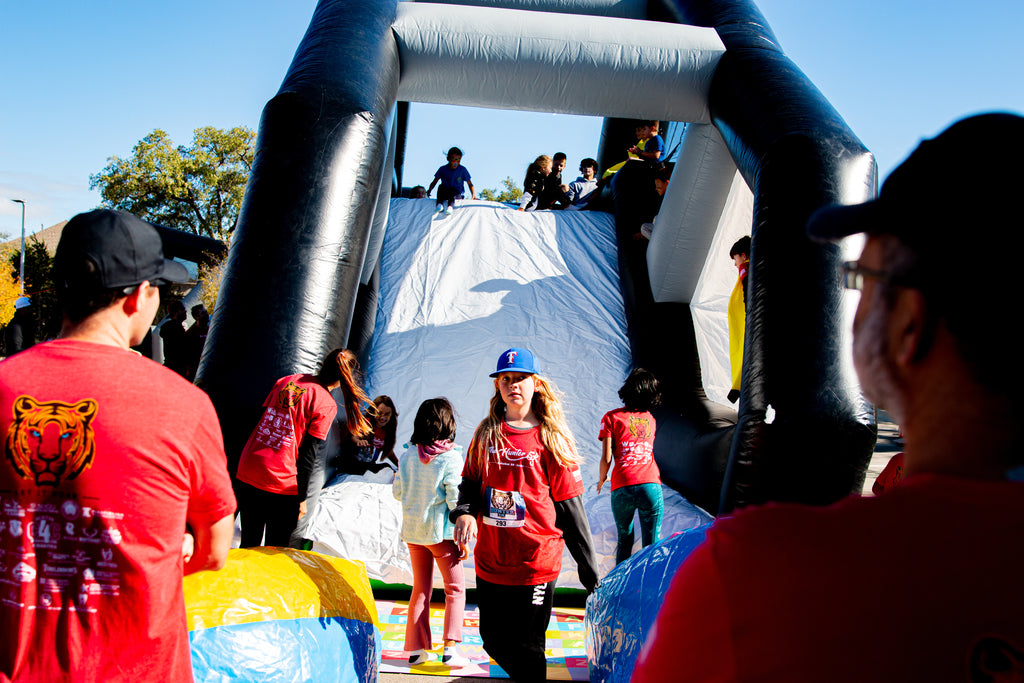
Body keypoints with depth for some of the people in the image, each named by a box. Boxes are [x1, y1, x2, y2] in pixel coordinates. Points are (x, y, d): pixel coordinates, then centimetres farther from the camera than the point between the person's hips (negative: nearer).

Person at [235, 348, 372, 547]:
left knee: (248, 546, 17)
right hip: (281, 486, -6)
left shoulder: (286, 381, 9)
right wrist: (301, 498, -1)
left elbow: (262, 419, 14)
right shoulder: (326, 404, -9)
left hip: (247, 475, 6)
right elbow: (308, 454, -9)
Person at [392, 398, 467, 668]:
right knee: (455, 587, 7)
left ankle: (417, 649, 16)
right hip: (440, 530, -5)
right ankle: (450, 648, -2)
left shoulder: (408, 455, -1)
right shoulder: (451, 457, -14)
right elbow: (455, 498, -15)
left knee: (420, 589, 15)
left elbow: (397, 490, 5)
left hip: (412, 529, 5)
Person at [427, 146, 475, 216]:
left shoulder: (463, 170, 2)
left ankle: (450, 207, -60)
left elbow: (470, 184, 7)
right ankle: (439, 204, -48)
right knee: (441, 186, -29)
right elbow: (434, 182, 6)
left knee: (451, 189, -35)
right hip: (444, 195, 2)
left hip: (458, 195, -2)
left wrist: (473, 195, -8)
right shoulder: (443, 169, 4)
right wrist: (429, 190, -13)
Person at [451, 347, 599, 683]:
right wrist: (464, 512, -11)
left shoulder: (551, 438, -6)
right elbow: (470, 482, 12)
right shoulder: (487, 433, 5)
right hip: (490, 563, 4)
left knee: (525, 650, 4)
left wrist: (589, 568, -1)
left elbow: (569, 506, -3)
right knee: (495, 643, 16)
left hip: (536, 565, -4)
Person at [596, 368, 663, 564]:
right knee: (652, 544, 6)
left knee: (625, 539, 16)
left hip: (622, 487, -1)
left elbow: (606, 458, 0)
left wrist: (602, 478, 17)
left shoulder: (611, 417, 2)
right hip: (651, 485, 1)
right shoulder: (650, 419, 13)